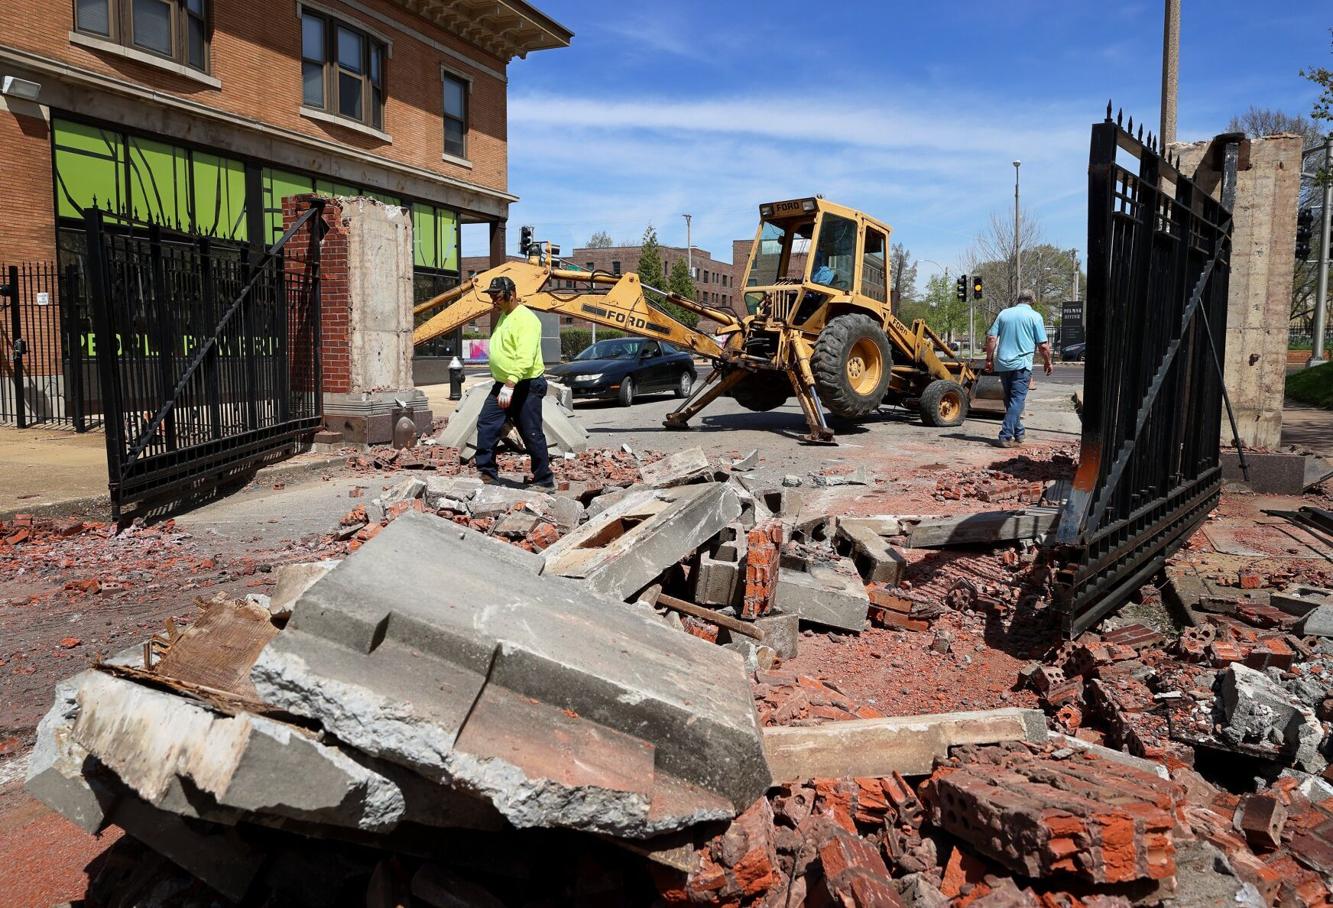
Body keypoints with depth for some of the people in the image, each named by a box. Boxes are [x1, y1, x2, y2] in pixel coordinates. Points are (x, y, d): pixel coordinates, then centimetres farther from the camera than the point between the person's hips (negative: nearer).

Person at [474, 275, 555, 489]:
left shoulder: (525, 319, -17)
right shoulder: (503, 317, 15)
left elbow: (525, 358, -29)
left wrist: (510, 384, -37)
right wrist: (503, 384, 21)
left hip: (525, 386, -9)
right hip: (502, 385, 9)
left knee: (532, 435, -3)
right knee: (486, 426, 4)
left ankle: (545, 481, 8)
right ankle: (487, 473, 10)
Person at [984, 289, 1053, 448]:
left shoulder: (1004, 313, 9)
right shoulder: (1035, 316, -1)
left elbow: (991, 338, 4)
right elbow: (1043, 346, -3)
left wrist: (989, 360, 11)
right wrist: (1047, 362, 11)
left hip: (1003, 364, 4)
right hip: (1021, 365, -4)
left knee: (1010, 399, 15)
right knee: (1017, 400, -4)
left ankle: (1018, 433, 26)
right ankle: (1006, 436, -13)